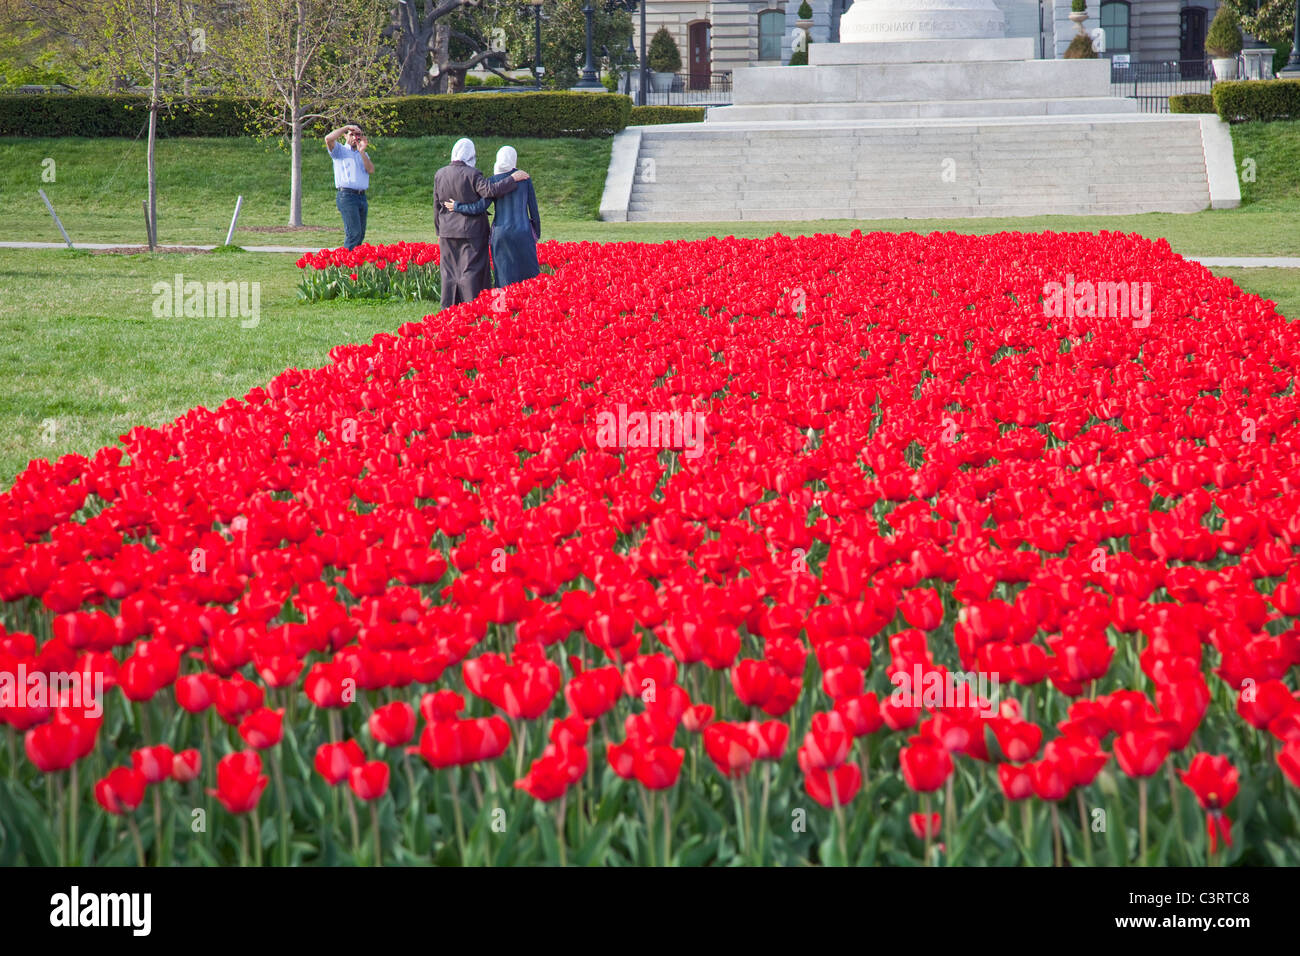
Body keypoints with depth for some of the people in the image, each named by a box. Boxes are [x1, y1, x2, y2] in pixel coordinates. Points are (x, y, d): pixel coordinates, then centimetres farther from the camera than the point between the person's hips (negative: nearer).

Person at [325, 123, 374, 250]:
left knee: (361, 235, 5)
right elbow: (328, 138, -14)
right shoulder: (340, 150, 7)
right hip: (346, 196, -6)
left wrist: (362, 152, -5)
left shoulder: (363, 154, 22)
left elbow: (371, 170, 3)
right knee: (354, 233, -16)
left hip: (362, 196, 6)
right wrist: (347, 127, -5)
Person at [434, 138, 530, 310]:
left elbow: (437, 206, 9)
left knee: (449, 271, 11)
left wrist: (439, 231, 18)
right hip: (471, 231, -5)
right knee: (471, 271, 0)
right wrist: (512, 179, -17)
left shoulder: (440, 175, 3)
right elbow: (490, 191, -26)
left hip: (448, 232, 5)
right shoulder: (472, 175, -14)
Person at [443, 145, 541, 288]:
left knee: (505, 278, 4)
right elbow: (533, 208, 2)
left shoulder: (492, 181, -3)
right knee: (528, 277, 6)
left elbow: (481, 207, -12)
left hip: (501, 233, 0)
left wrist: (456, 207, 2)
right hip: (523, 233, 0)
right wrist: (537, 235, 13)